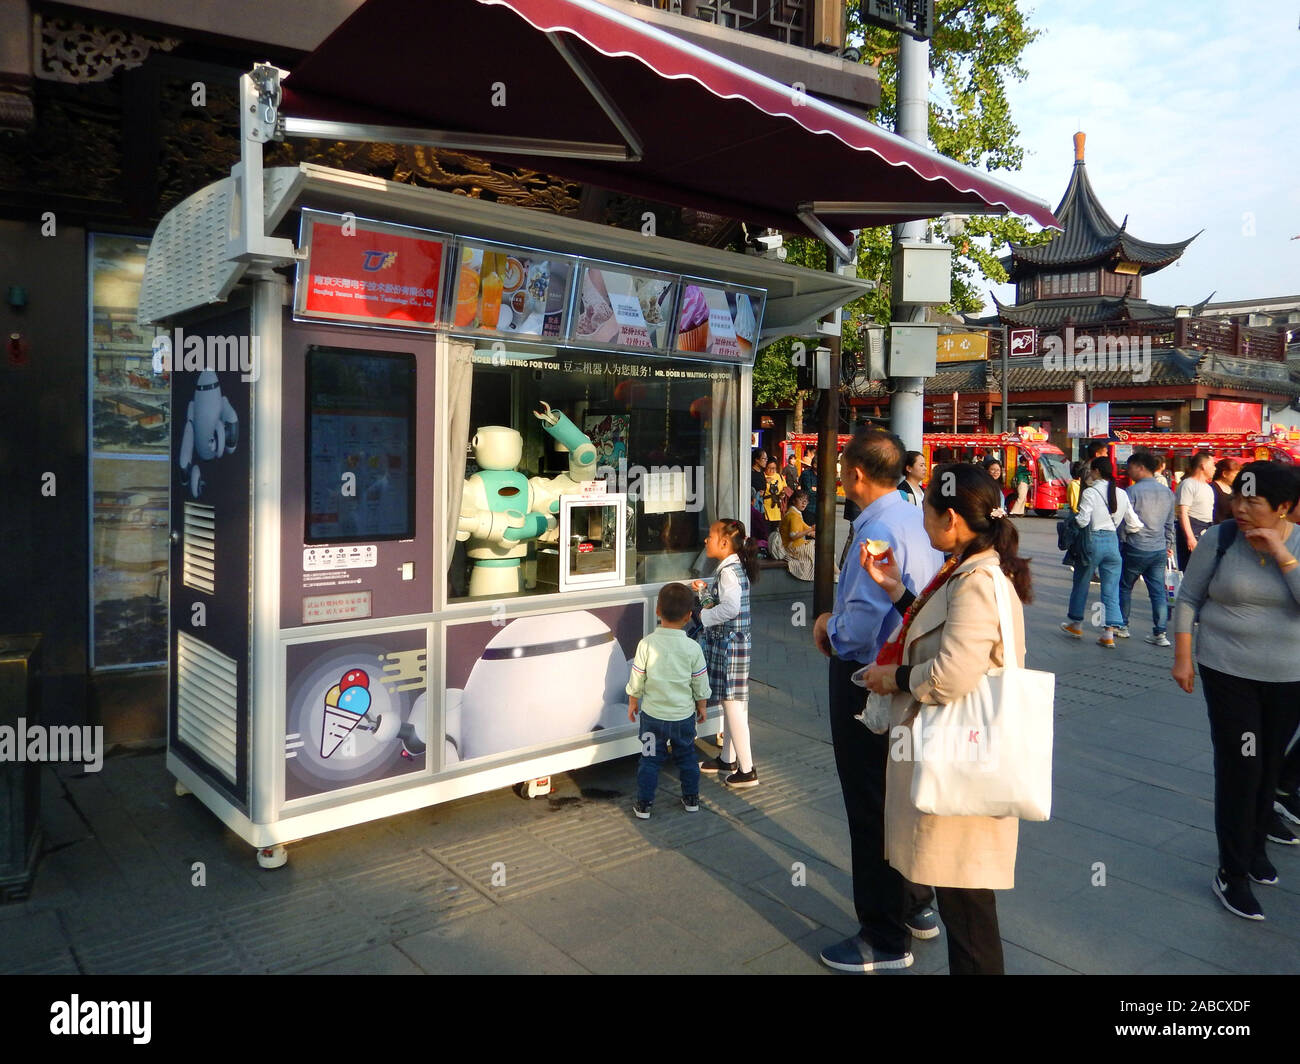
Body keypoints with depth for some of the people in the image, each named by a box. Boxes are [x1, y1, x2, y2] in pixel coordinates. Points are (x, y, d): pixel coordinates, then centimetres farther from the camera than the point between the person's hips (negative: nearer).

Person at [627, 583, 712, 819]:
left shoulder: (646, 644, -15)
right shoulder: (693, 648, -13)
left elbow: (636, 680, -6)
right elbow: (701, 685, -2)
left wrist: (633, 702, 11)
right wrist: (702, 706, 14)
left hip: (653, 714, -1)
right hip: (684, 715, 1)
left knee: (650, 759, 11)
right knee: (686, 757, 19)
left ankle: (644, 804, 17)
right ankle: (691, 799, 31)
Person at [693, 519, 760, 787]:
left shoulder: (729, 570, -19)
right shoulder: (732, 567, 13)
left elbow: (731, 607, -32)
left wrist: (705, 616, -18)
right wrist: (704, 590, 10)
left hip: (730, 644, -11)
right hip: (726, 644, 11)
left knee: (733, 706, -4)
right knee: (730, 703, 19)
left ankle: (747, 770, 3)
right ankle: (728, 758, 32)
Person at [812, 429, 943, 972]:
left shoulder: (877, 531, -25)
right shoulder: (916, 519, 5)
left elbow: (861, 626, -30)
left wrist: (829, 629, -8)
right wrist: (839, 623, 7)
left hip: (867, 680, -10)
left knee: (870, 808, 5)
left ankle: (884, 939, 20)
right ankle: (917, 906, 42)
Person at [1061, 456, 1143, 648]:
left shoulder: (1090, 492, -11)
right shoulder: (1121, 494, 5)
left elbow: (1082, 521, -18)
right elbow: (1134, 523, 6)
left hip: (1092, 541, -4)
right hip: (1113, 542, 4)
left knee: (1081, 583, 15)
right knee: (1111, 589, 7)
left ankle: (1075, 624, 29)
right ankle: (1109, 633, 4)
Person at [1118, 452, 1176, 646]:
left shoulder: (1133, 491, -12)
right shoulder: (1167, 493, 8)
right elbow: (1170, 524, 15)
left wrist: (1119, 544, -2)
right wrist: (1168, 546, 24)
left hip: (1135, 548, -5)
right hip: (1159, 550, 5)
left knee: (1125, 587, 12)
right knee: (1158, 591, 6)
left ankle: (1122, 626, 20)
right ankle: (1160, 633, 5)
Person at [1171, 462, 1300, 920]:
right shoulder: (1219, 539, -9)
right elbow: (1188, 599, -3)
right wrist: (1182, 657, -6)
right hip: (1229, 672, -2)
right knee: (1239, 767, -4)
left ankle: (1254, 846, 38)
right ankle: (1232, 874, 8)